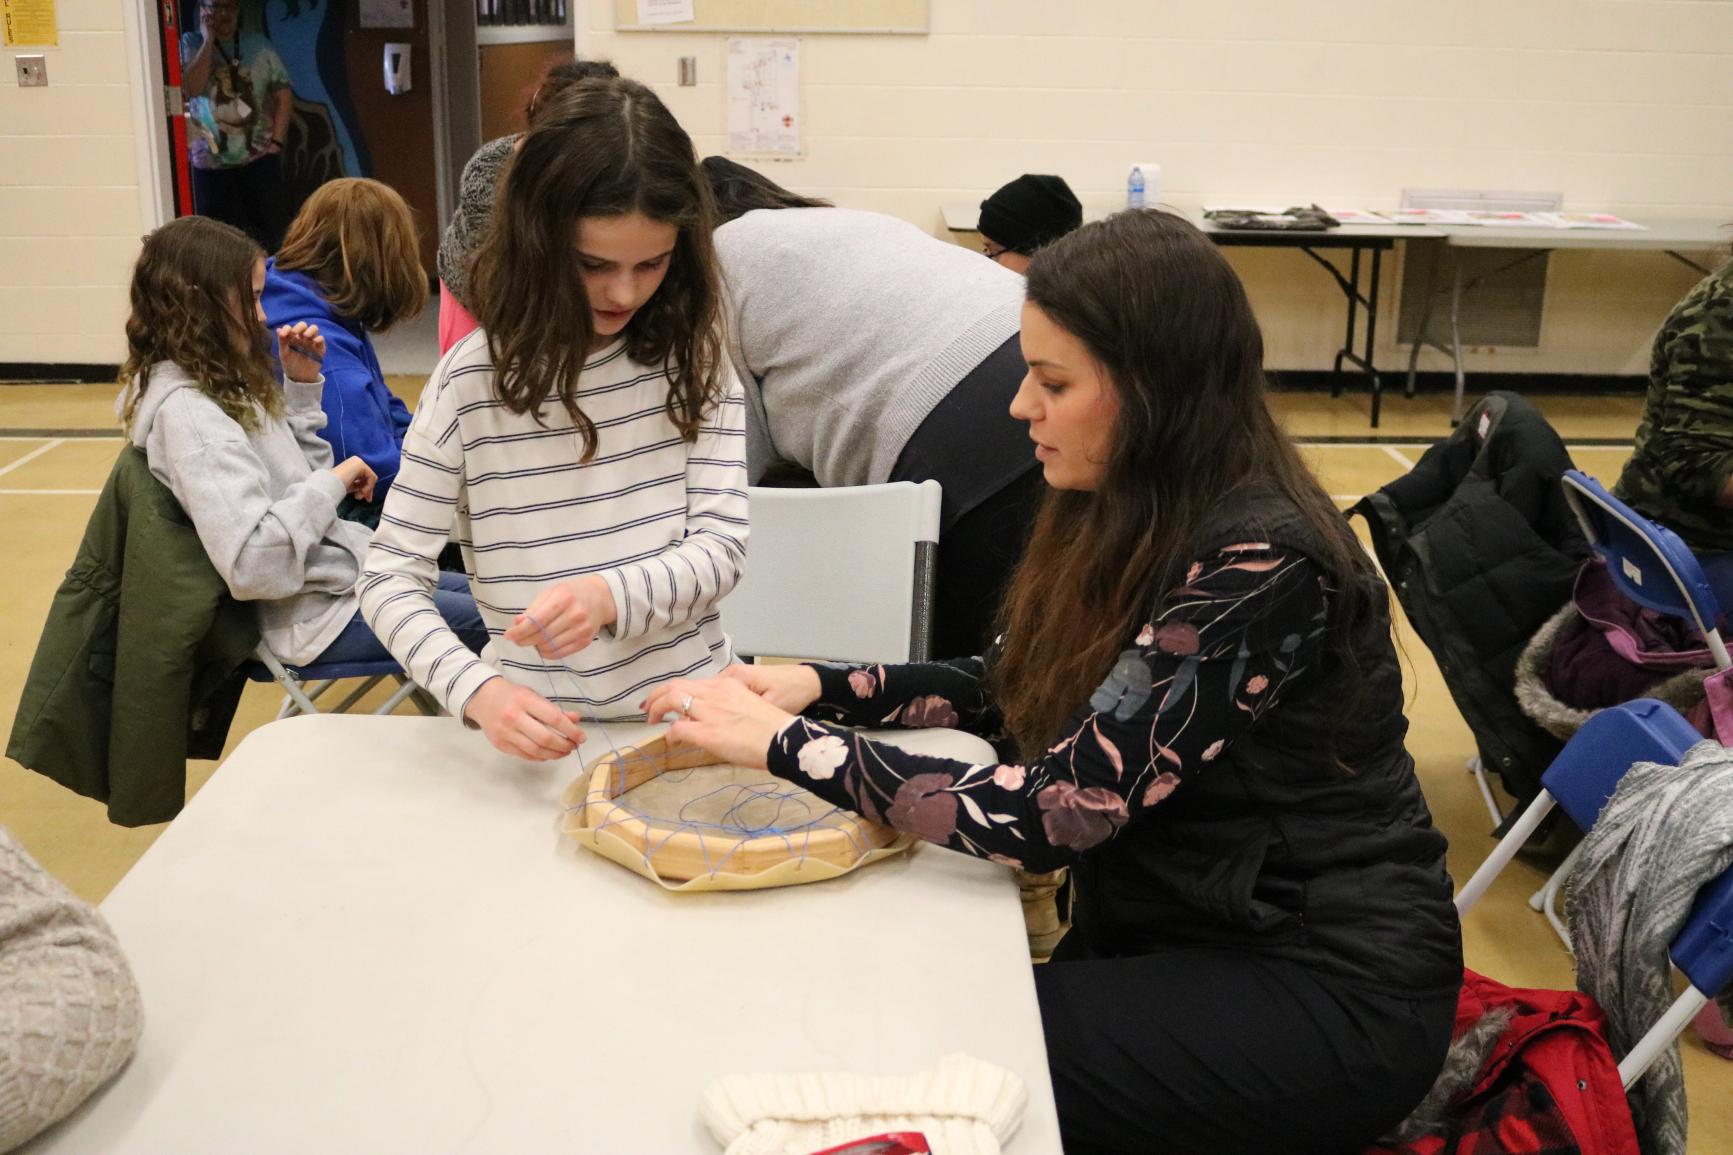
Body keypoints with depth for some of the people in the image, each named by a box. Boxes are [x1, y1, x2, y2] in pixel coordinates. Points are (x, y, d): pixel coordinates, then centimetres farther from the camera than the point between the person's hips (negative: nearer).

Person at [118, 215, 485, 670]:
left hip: (342, 567, 9)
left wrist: (302, 386, 4)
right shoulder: (188, 414, -23)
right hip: (318, 613, -9)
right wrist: (333, 483, -20)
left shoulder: (218, 385, 6)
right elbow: (253, 566, -31)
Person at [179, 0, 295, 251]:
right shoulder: (190, 44, 2)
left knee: (275, 228, 0)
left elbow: (284, 95, 4)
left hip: (260, 157, 1)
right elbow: (192, 88, -15)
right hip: (211, 162, 0)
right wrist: (208, 40, -12)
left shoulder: (258, 44, 5)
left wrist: (277, 141, -6)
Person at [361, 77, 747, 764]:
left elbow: (722, 544, -3)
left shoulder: (691, 359, 0)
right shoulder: (474, 378, -6)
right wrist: (478, 691, -21)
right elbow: (390, 577, -3)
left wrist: (610, 595, -23)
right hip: (546, 735, 0)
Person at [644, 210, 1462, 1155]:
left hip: (1329, 991, -7)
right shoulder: (1143, 519, 1)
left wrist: (784, 743, -22)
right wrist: (820, 687, -3)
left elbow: (1047, 815, -28)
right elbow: (1017, 690, 11)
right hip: (1184, 931, 7)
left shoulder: (1255, 565, -26)